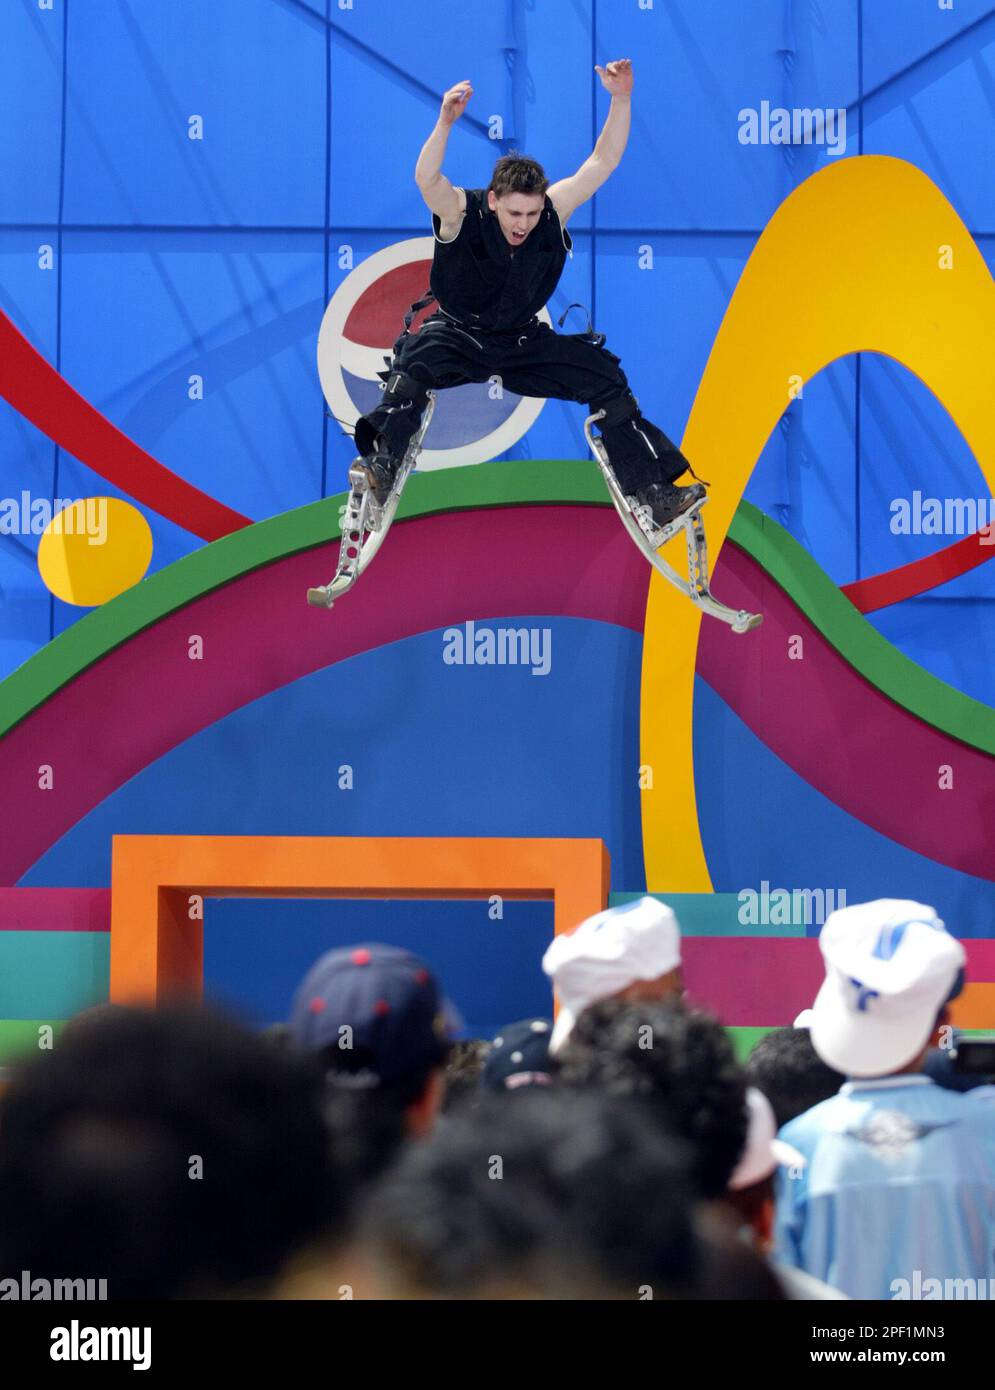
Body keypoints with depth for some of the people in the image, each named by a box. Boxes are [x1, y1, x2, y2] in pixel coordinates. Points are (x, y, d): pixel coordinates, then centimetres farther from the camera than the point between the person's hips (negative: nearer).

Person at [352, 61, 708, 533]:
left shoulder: (553, 211, -11)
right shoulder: (461, 212, -21)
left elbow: (603, 162, -14)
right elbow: (426, 179, -42)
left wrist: (621, 100, -28)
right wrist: (445, 123, -58)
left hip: (523, 342, 4)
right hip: (458, 334, -3)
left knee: (606, 376, -8)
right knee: (417, 359, -37)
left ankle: (648, 495, -4)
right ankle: (382, 466, -47)